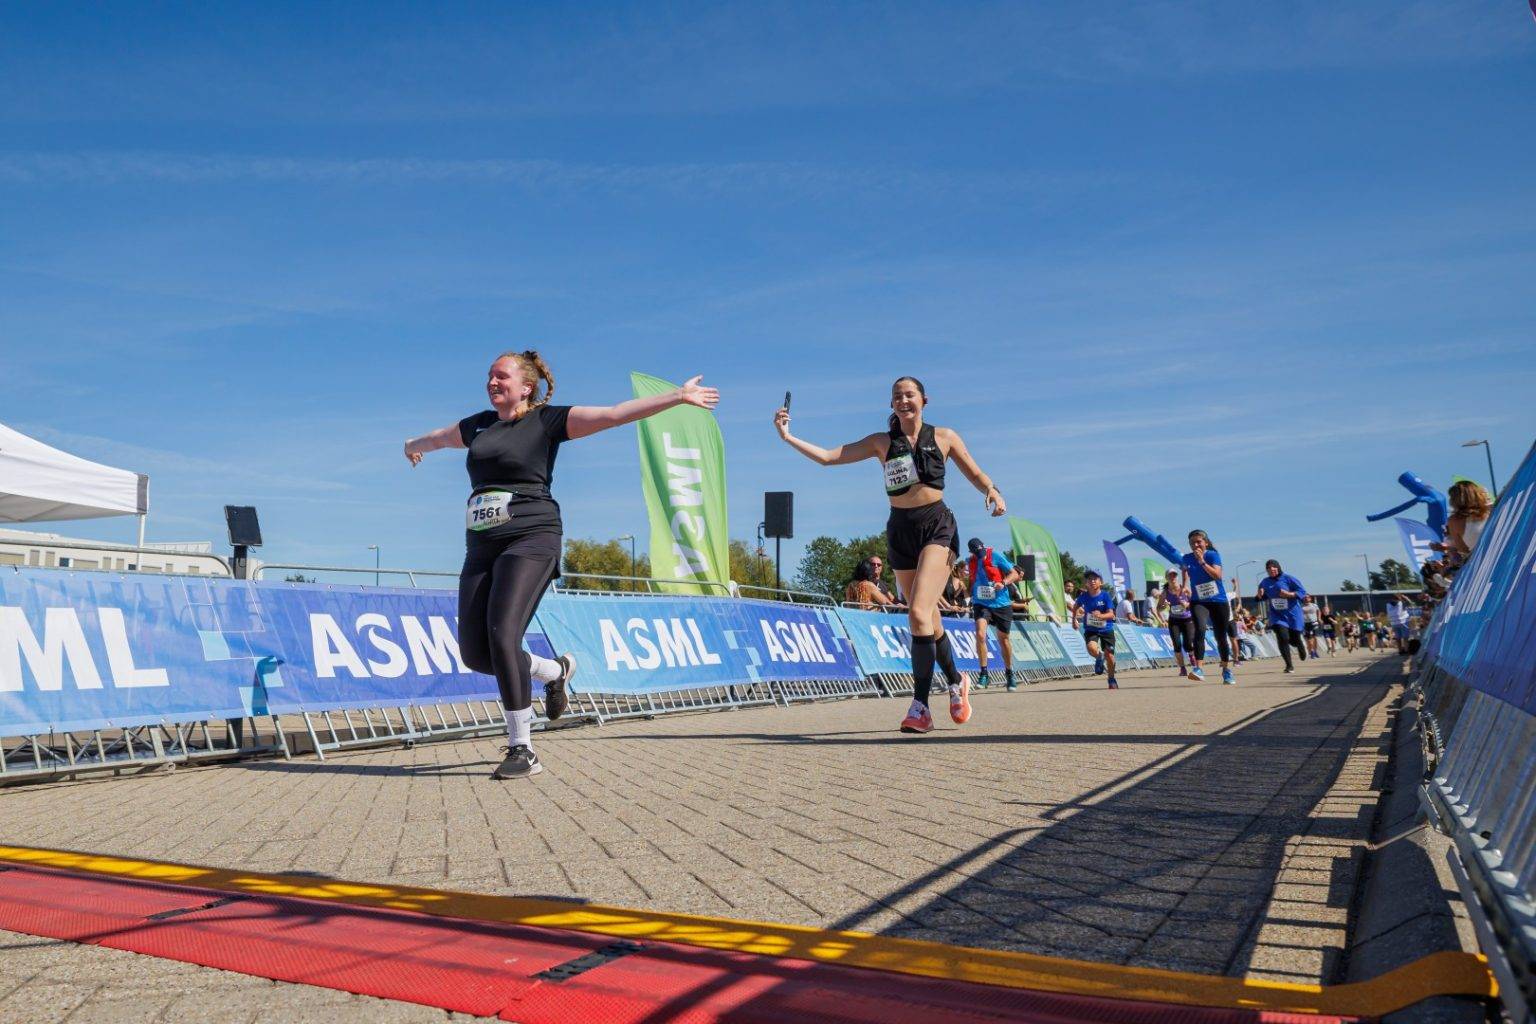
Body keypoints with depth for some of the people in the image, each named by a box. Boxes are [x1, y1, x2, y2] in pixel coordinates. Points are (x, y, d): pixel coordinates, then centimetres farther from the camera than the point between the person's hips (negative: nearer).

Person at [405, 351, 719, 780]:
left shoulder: (548, 420, 4)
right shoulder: (479, 425, 21)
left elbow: (617, 412, -2)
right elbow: (438, 436, 44)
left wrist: (679, 395, -7)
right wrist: (414, 446, 64)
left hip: (530, 541, -6)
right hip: (481, 547, 6)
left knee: (502, 634, -22)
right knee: (475, 653, -2)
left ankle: (522, 750, -11)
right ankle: (556, 671, 26)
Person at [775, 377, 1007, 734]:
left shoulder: (944, 436, 6)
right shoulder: (881, 443, 9)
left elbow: (975, 474, 12)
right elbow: (828, 456, 5)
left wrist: (993, 492, -9)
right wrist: (788, 437, -5)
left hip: (937, 526, -3)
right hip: (900, 532, 3)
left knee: (918, 614, -21)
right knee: (928, 620, 10)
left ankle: (920, 705, -18)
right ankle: (956, 681, 35)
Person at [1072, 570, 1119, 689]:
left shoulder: (1106, 595, -14)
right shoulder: (1083, 596, -7)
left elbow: (1111, 614, -20)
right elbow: (1075, 606, 15)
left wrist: (1101, 616, -39)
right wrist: (1074, 619, 11)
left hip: (1106, 629, -1)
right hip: (1090, 629, 1)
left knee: (1109, 656, -1)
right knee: (1092, 648, -29)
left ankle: (1112, 680, 26)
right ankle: (1099, 658, 9)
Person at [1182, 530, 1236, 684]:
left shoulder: (1213, 555, -8)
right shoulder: (1187, 558, -2)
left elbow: (1217, 575, -22)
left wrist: (1202, 561, -28)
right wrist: (1185, 586, 6)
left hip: (1218, 601, 0)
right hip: (1199, 602, 0)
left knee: (1221, 637, 8)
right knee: (1200, 629, -26)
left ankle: (1226, 671, 28)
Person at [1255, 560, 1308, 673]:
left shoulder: (1288, 578, -10)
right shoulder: (1264, 582, 2)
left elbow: (1302, 591, -9)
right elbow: (1260, 598, 13)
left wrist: (1289, 594, -25)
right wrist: (1259, 595, -11)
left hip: (1292, 614, -2)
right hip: (1277, 615, 2)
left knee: (1294, 640, 9)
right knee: (1283, 638, -18)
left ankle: (1301, 648, 50)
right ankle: (1289, 665, -4)